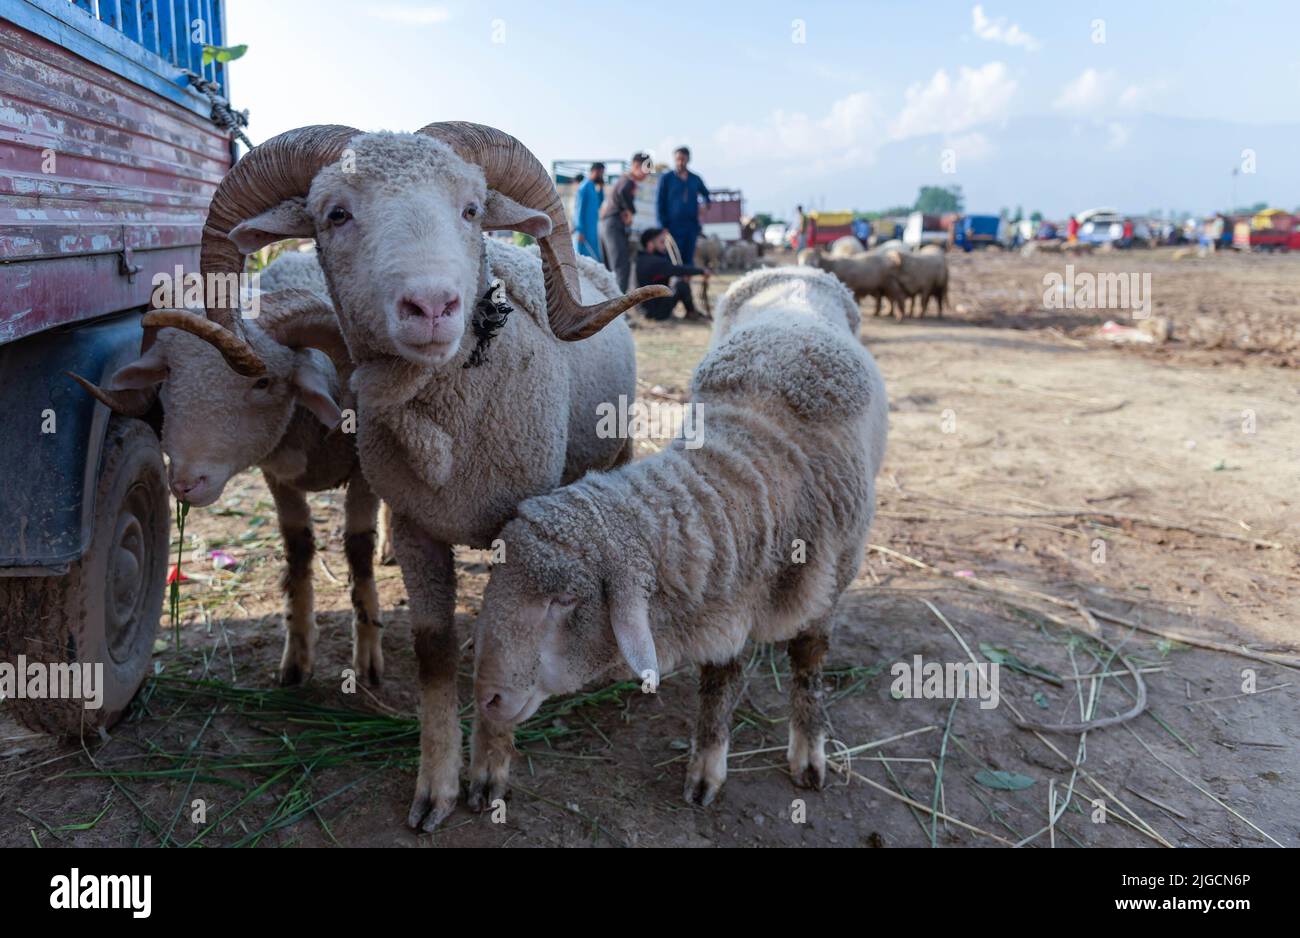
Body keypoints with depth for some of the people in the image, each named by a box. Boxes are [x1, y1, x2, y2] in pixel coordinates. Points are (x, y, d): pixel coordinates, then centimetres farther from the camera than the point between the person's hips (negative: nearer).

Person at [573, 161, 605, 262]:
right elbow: (579, 209, -16)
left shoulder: (593, 187, 14)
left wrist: (601, 188, 10)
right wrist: (580, 230, -20)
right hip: (585, 230, -9)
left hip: (592, 229, 9)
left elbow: (600, 203, 21)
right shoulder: (585, 187, -12)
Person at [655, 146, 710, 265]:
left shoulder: (695, 179, 11)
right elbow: (659, 203, 0)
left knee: (688, 260, 6)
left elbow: (706, 194, 27)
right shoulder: (666, 178, 2)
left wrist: (704, 204, 4)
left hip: (692, 226, 4)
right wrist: (663, 226, -8)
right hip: (673, 226, -3)